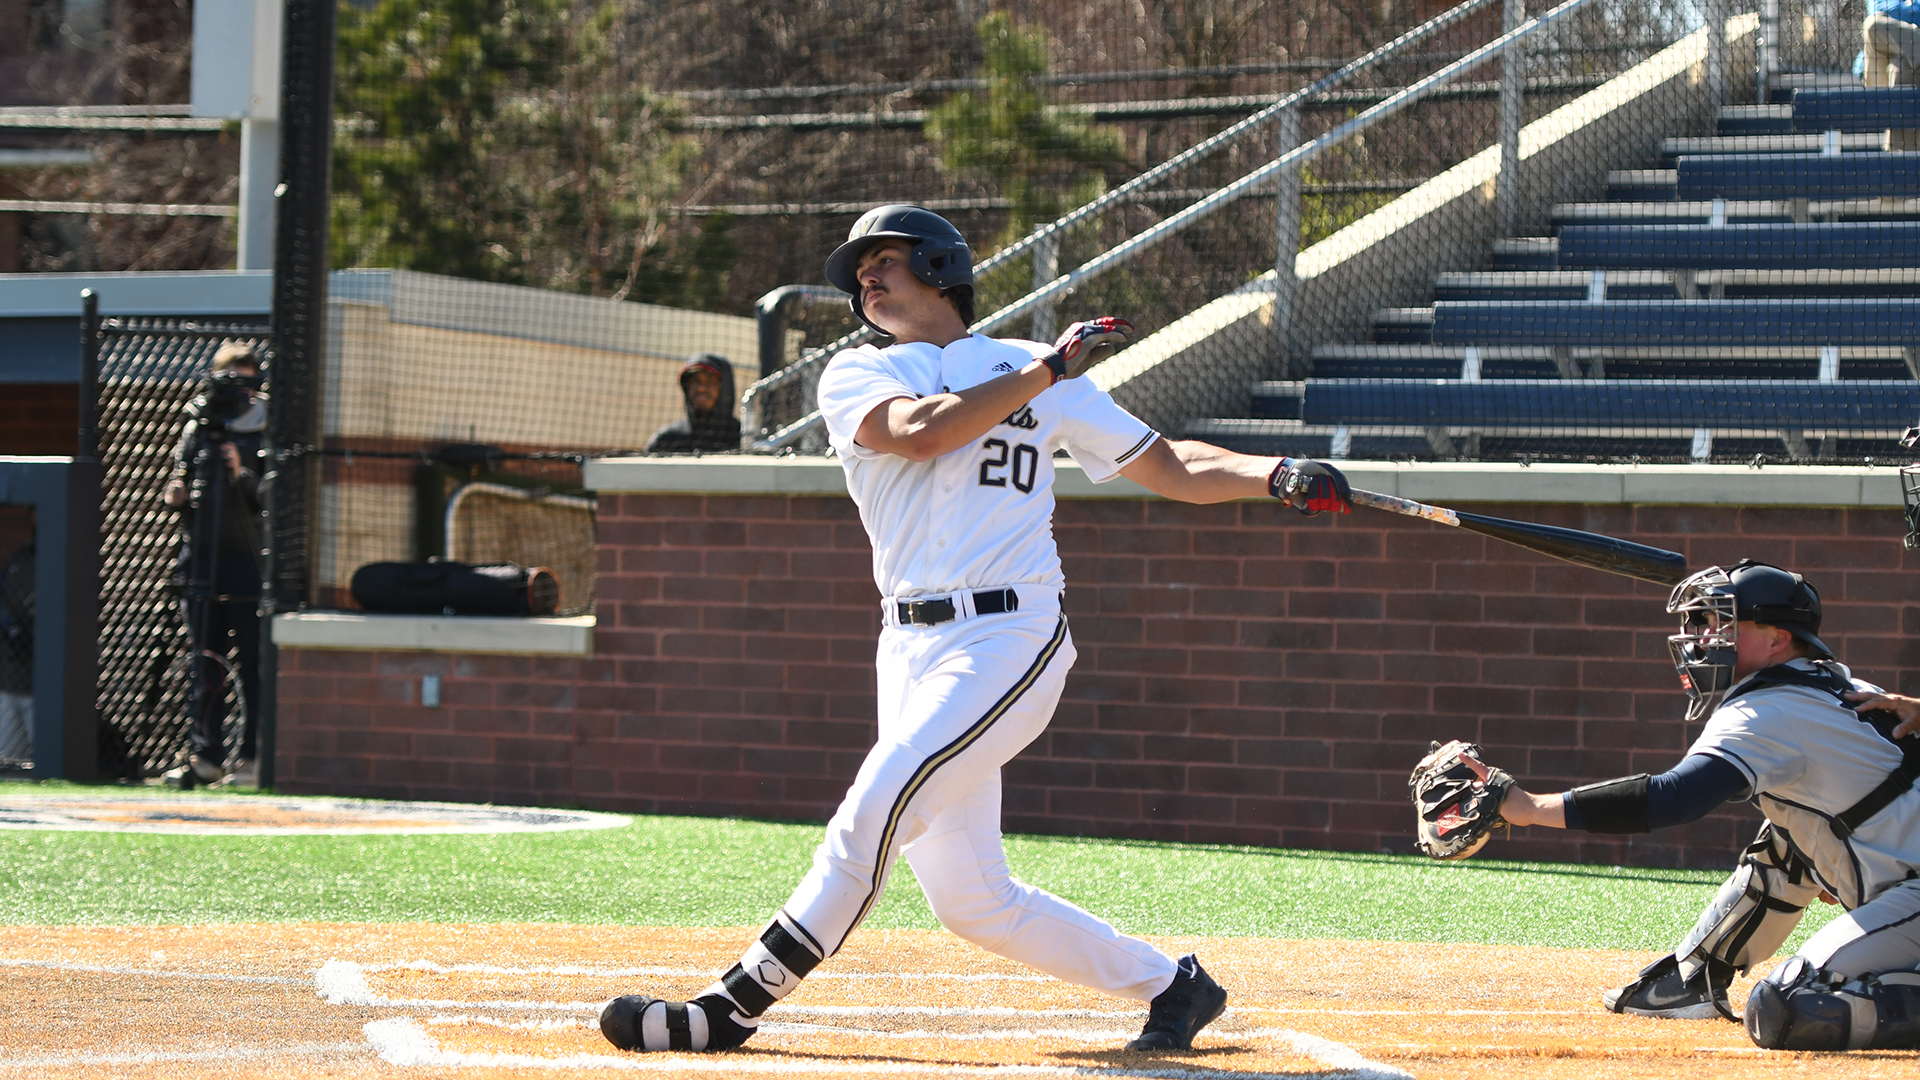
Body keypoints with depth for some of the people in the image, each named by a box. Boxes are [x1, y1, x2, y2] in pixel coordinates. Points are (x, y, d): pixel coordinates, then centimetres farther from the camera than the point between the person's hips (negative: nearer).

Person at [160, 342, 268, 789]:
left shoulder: (267, 434, -1)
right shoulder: (197, 428, 11)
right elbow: (178, 483, 19)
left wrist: (243, 476, -21)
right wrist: (174, 495, -2)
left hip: (249, 559, -4)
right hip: (201, 560, 4)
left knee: (252, 665, -5)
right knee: (205, 668, 7)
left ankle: (252, 758, -2)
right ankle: (204, 757, 11)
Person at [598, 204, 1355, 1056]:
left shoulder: (1038, 374, 11)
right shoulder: (854, 377, 12)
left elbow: (1177, 471, 13)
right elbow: (919, 431, -11)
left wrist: (1280, 475, -3)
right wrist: (1046, 371, -10)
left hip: (1008, 641, -4)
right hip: (912, 654, 4)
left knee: (874, 811, -21)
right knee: (970, 899, 3)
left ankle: (731, 1008, -17)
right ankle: (1168, 985, 19)